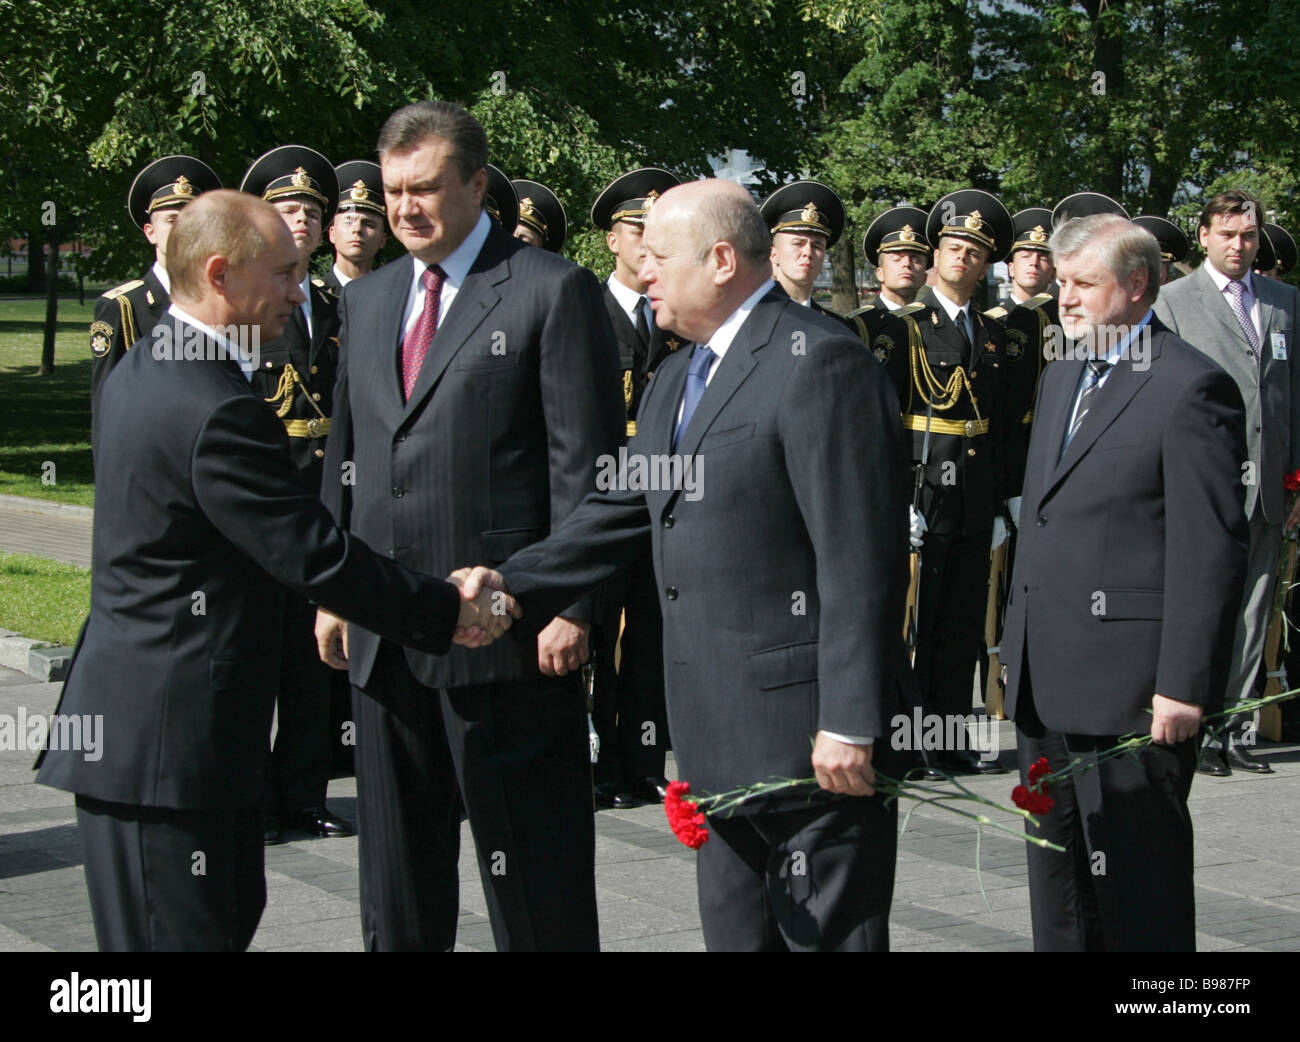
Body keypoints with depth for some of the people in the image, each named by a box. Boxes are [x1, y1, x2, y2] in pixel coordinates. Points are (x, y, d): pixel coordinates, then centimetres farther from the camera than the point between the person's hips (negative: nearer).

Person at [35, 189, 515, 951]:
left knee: (232, 911, 18)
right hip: (169, 737, -10)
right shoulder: (215, 410, -22)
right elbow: (316, 556, -20)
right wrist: (449, 614, -10)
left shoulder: (141, 372, 11)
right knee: (184, 930, -4)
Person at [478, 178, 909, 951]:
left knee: (828, 934, -1)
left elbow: (857, 562, -19)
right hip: (720, 738, 10)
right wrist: (510, 584, 4)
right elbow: (620, 513, 17)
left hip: (807, 734, -9)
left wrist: (849, 723, -22)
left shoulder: (820, 361, -14)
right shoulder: (678, 380, 18)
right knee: (735, 932, 16)